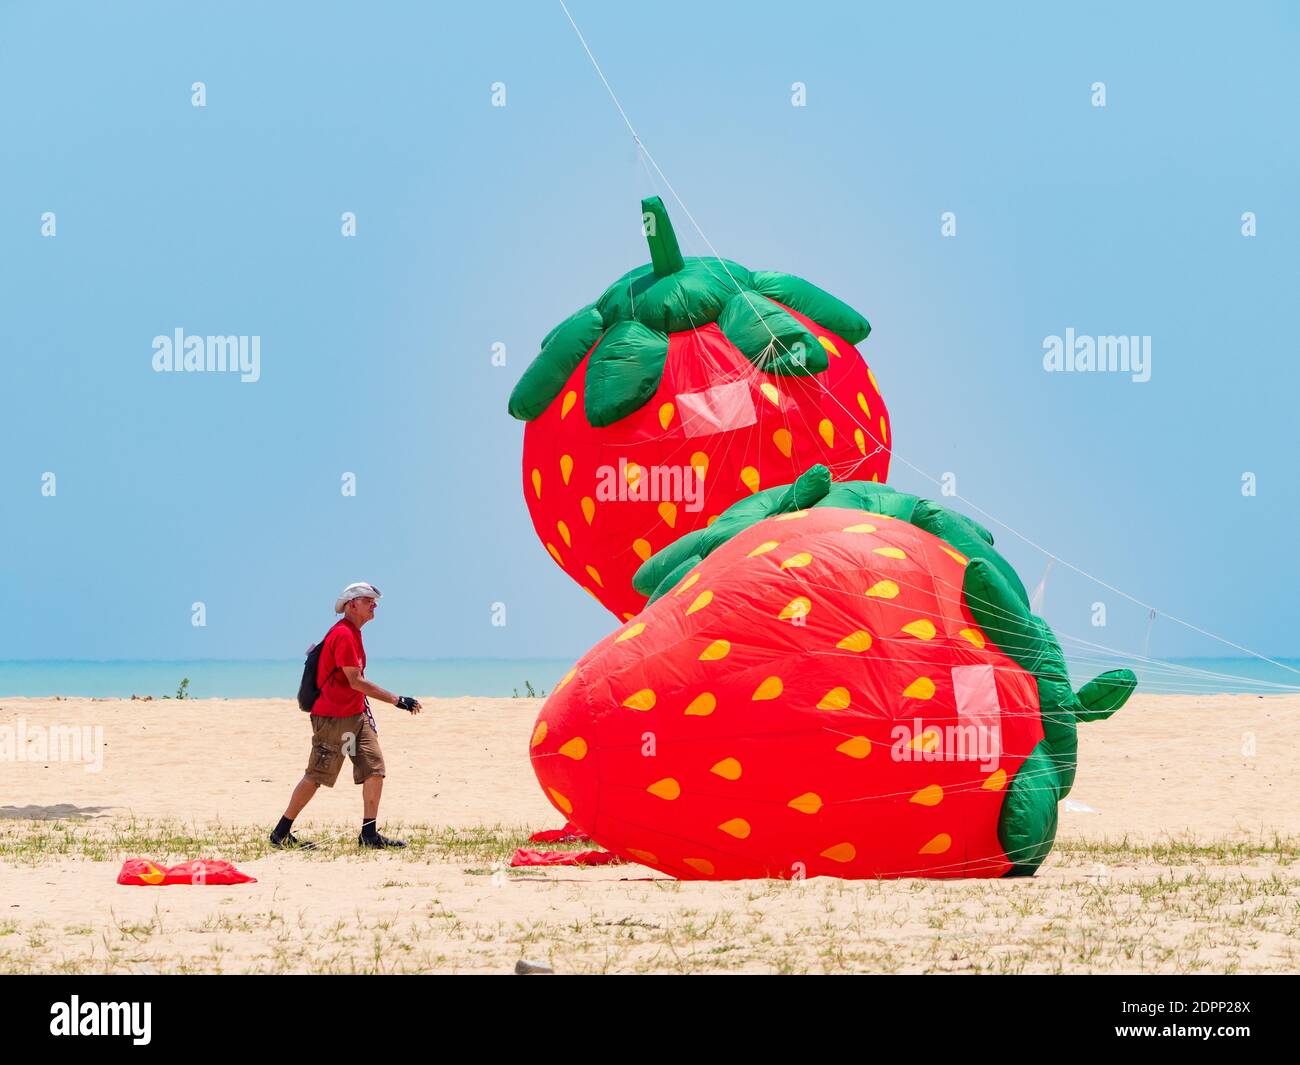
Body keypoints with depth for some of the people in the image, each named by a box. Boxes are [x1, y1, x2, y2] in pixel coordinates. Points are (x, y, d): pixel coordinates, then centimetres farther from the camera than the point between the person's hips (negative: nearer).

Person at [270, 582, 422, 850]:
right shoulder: (343, 635, -17)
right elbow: (355, 681, -22)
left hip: (356, 714, 9)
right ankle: (281, 834, 6)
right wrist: (396, 700, -22)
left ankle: (369, 835, 0)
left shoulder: (353, 634, 14)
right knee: (316, 776, -3)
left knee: (375, 767, -1)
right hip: (333, 717, -9)